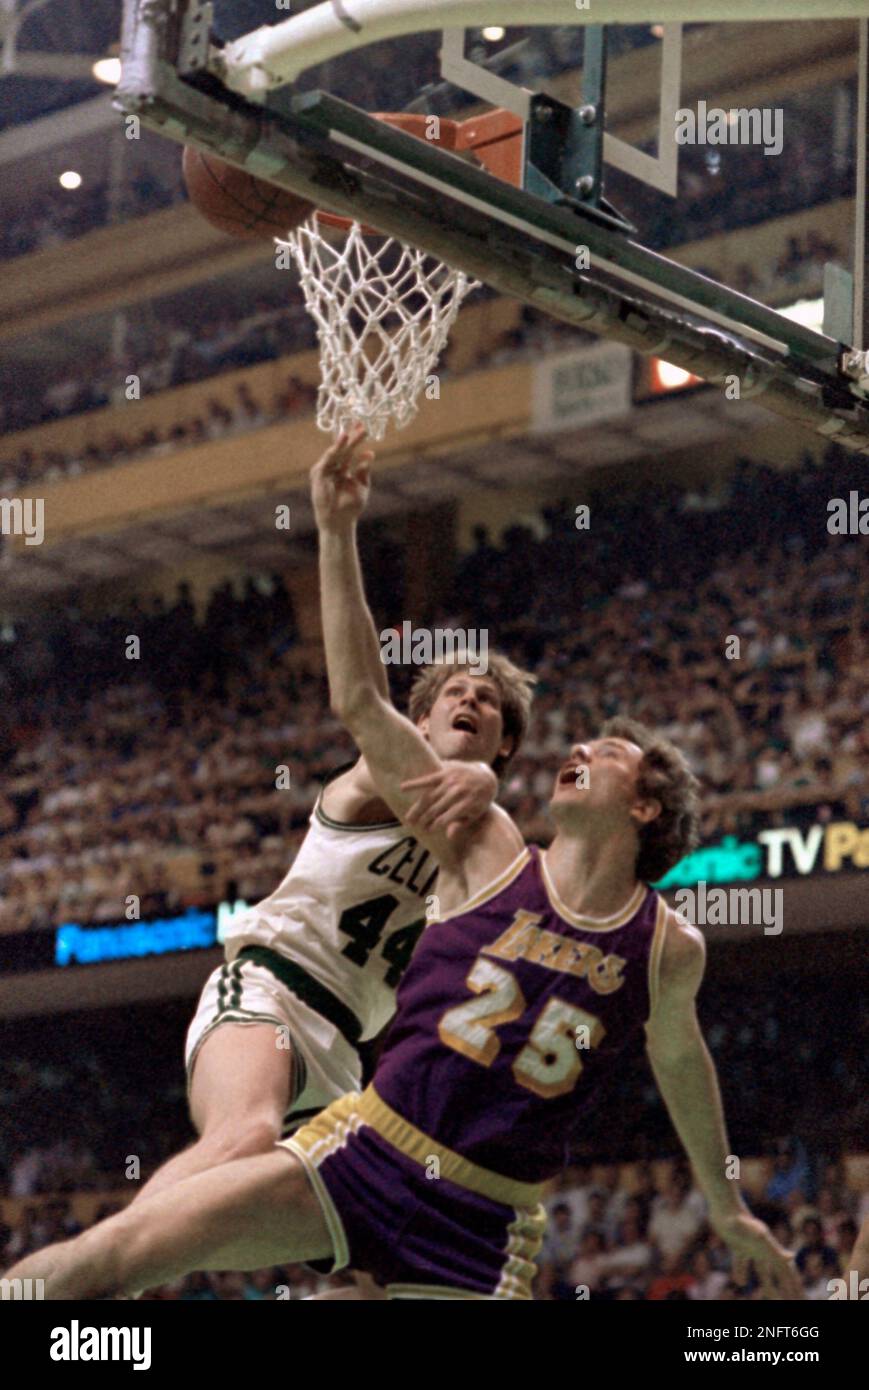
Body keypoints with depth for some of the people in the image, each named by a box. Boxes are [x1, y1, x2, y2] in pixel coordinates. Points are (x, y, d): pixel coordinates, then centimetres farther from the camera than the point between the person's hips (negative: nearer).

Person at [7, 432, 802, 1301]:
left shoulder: (669, 949, 3)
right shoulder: (488, 858, 2)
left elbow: (678, 1058, 23)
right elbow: (360, 705, -1)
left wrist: (726, 1206, 36)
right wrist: (337, 534, -6)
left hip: (485, 1224, 0)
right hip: (367, 1148, 1)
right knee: (112, 1256, -15)